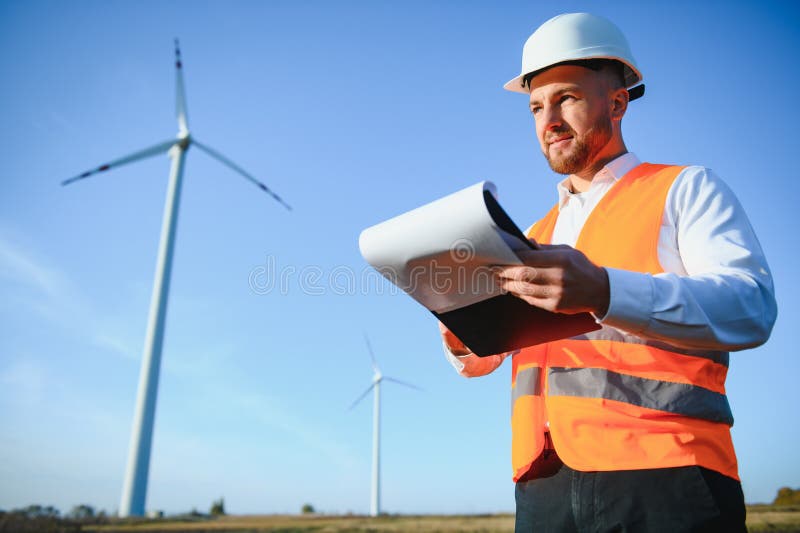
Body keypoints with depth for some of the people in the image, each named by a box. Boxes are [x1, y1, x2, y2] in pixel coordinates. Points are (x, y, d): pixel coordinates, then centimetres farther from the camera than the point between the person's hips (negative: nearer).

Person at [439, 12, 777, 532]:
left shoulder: (686, 189, 5)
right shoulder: (534, 237, 19)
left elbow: (752, 308, -13)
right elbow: (477, 361, 18)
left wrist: (603, 292, -27)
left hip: (664, 476, -4)